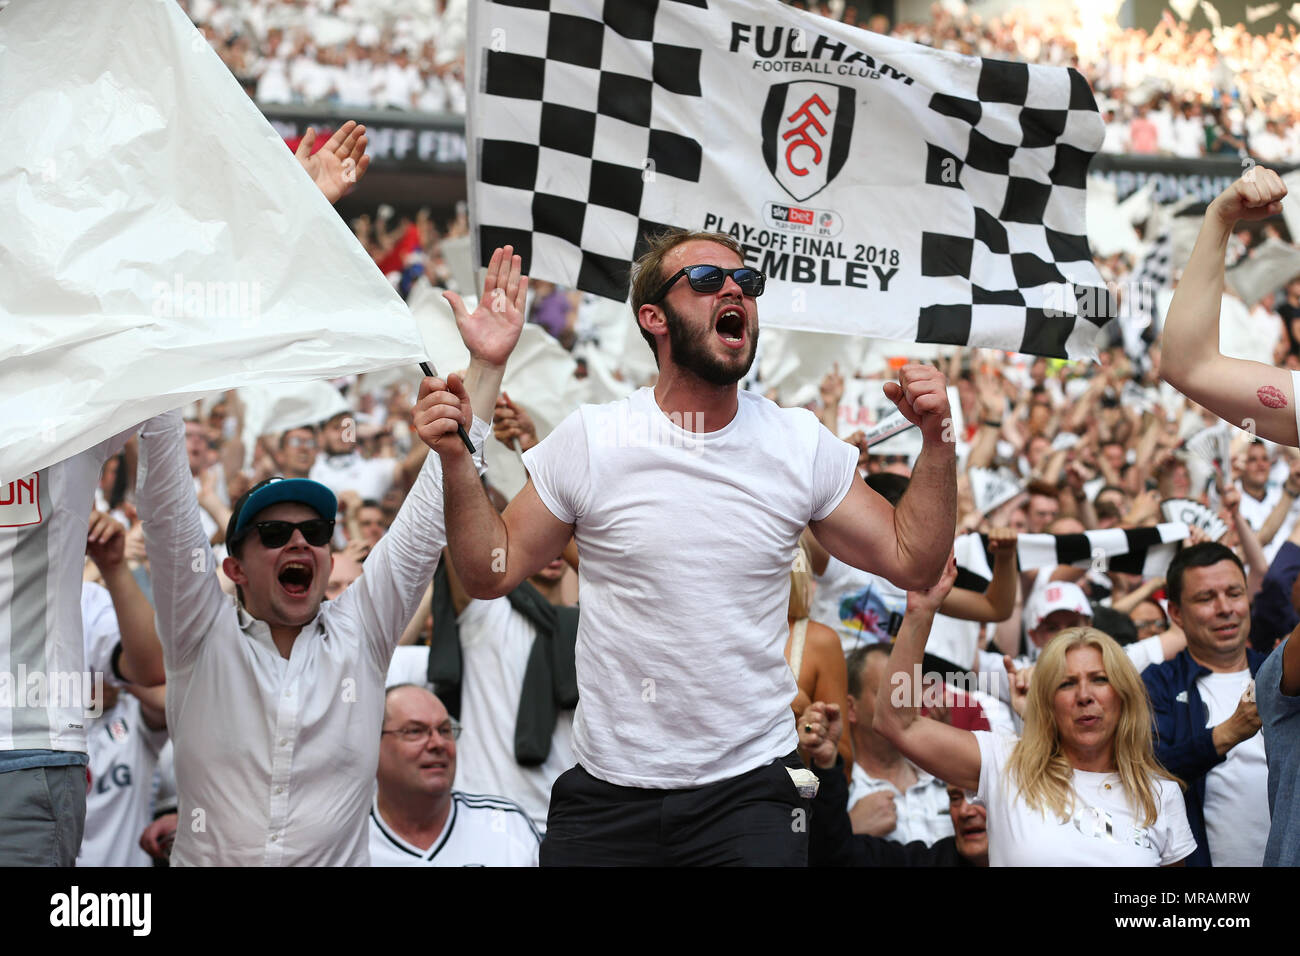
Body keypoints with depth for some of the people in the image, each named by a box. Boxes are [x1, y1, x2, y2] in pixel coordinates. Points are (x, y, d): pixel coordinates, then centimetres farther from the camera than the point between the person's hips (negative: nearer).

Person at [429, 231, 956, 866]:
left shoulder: (802, 444, 1)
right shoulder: (589, 439, -4)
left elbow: (911, 562, 5)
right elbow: (493, 571, 0)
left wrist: (937, 442, -6)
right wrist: (457, 460, -13)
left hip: (749, 787, 1)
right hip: (606, 789, 0)